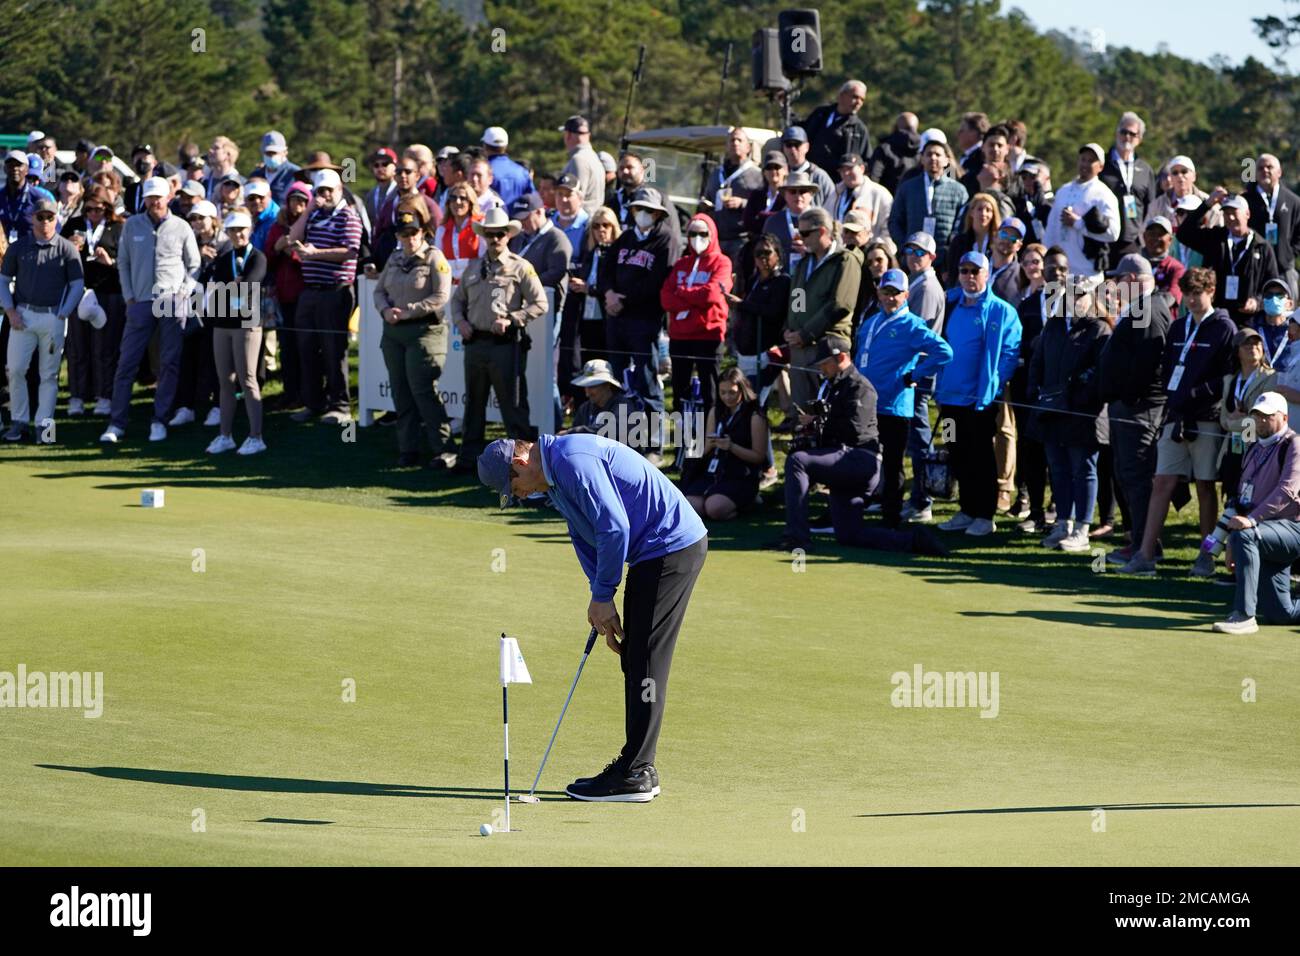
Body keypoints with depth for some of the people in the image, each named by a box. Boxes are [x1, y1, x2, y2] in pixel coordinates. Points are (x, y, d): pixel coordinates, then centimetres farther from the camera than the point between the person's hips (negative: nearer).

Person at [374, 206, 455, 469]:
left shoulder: (434, 258, -6)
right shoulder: (394, 259, 14)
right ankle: (407, 450, 13)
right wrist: (385, 310, -5)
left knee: (423, 390, -12)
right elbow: (379, 290, 17)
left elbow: (440, 297, -13)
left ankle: (444, 450, -10)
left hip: (424, 330, -7)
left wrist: (407, 311, -15)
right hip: (393, 331, 7)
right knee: (401, 393, 7)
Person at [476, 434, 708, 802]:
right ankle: (639, 768, 18)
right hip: (654, 551, 10)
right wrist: (599, 599, 8)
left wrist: (602, 596, -13)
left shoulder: (573, 462, -19)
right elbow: (585, 537, 21)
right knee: (635, 660, 13)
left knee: (645, 661, -8)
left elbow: (614, 527, -23)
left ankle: (633, 776, -6)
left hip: (673, 546, -10)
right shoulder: (555, 475, 14)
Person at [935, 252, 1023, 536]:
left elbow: (1010, 352, -9)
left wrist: (994, 386, -15)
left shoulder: (1001, 311, -7)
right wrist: (939, 389, 11)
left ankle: (984, 516, 6)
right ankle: (967, 511, 20)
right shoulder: (951, 306, 10)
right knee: (959, 457, 11)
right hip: (951, 396, 6)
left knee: (981, 457, 0)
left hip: (981, 398, -6)